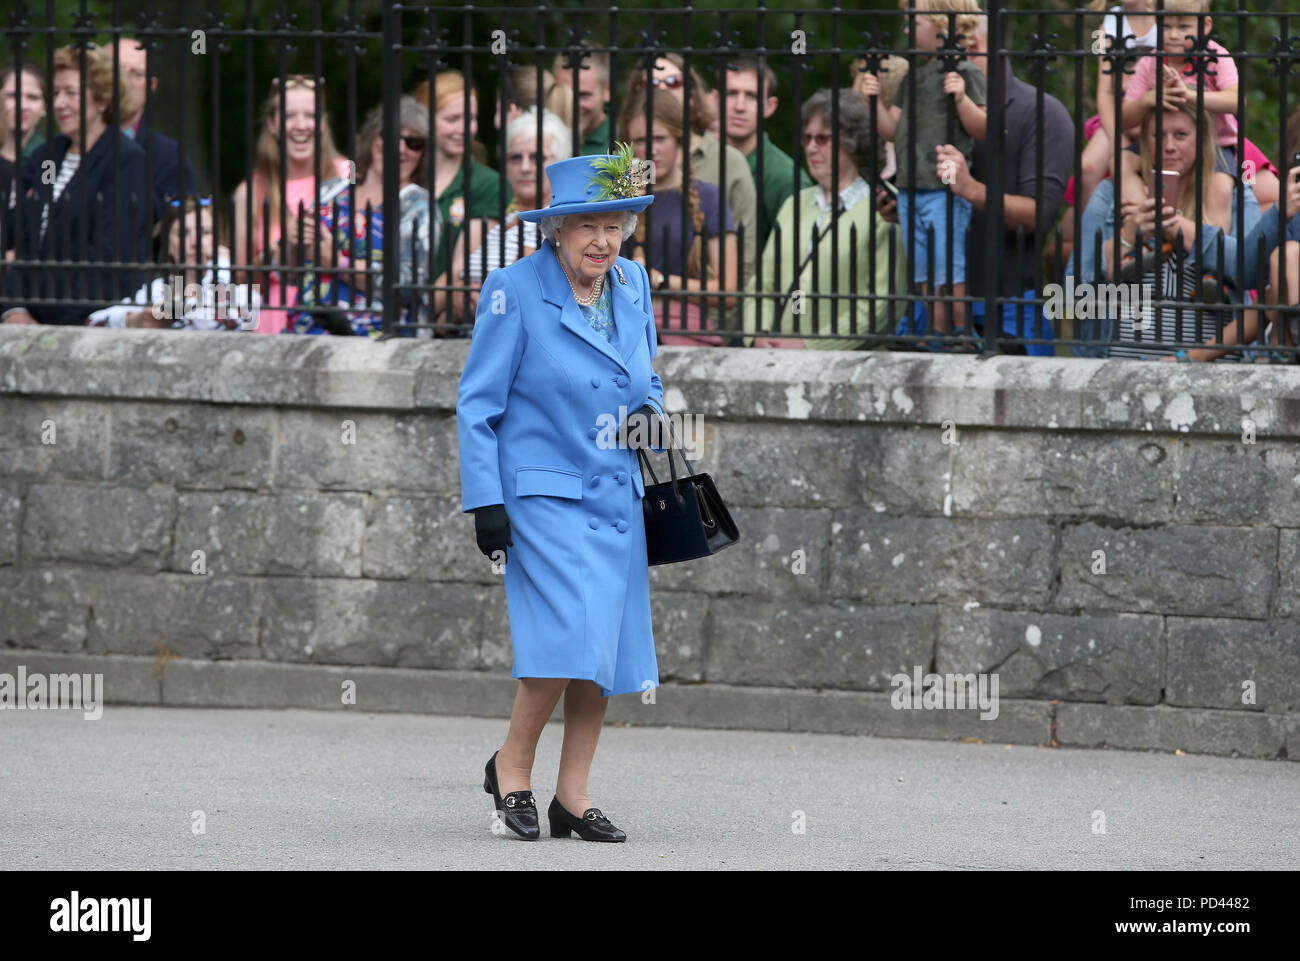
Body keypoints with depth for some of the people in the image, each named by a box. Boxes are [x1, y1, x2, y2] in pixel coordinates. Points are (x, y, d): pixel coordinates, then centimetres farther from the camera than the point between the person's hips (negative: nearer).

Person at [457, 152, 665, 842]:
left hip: (616, 496, 6)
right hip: (544, 494, -6)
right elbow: (477, 403, -6)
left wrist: (650, 412, 0)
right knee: (573, 636, -18)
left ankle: (572, 795, 14)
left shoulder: (633, 286, 7)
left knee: (604, 651, 4)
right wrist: (485, 502, -11)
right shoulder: (514, 291, -10)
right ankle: (511, 767, 3)